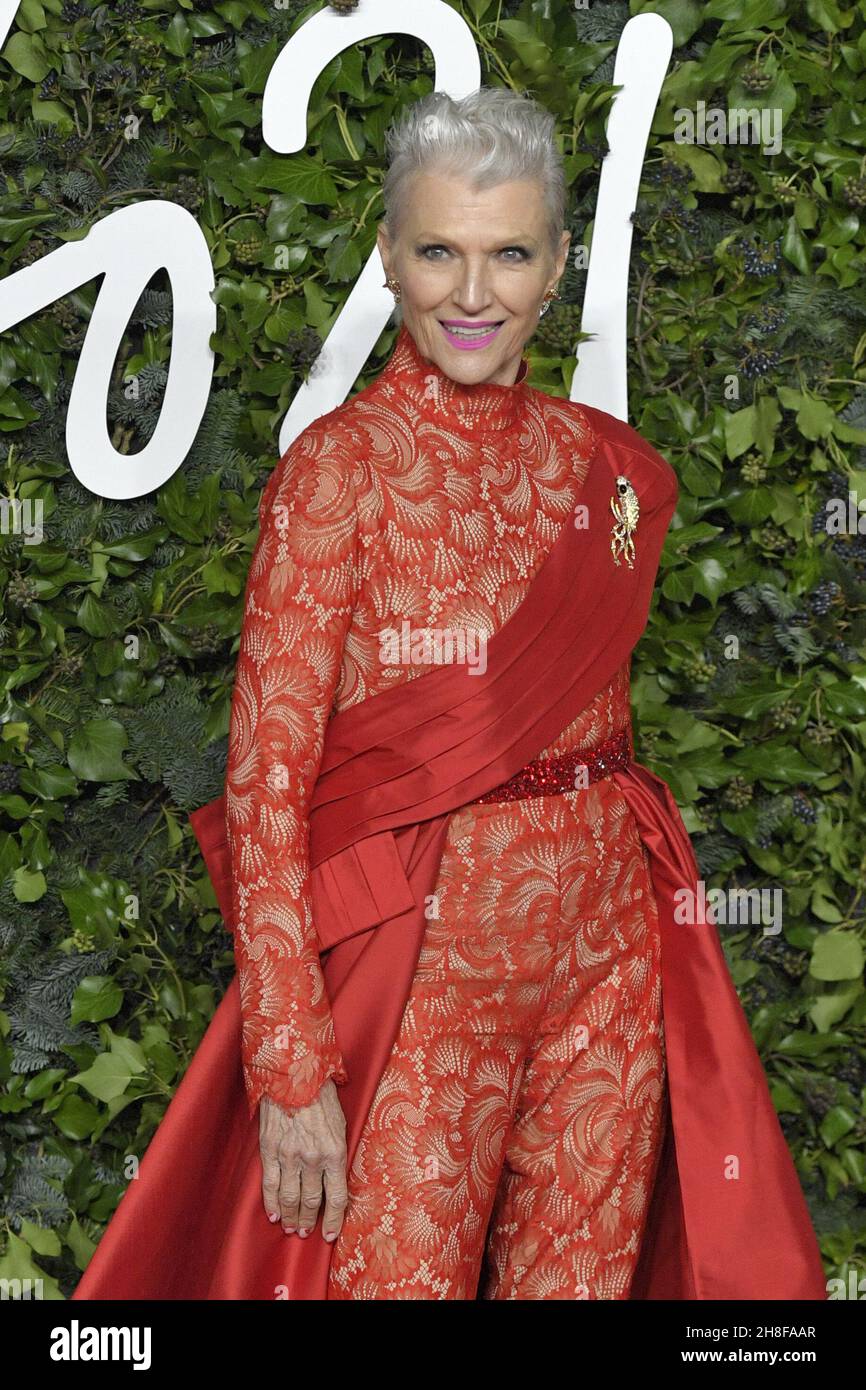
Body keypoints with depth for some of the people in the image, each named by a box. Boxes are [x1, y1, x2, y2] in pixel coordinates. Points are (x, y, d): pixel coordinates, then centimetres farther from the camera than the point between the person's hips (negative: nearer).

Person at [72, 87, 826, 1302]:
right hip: (421, 962, -5)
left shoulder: (610, 467, 5)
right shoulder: (340, 464, -10)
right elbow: (267, 777, -14)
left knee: (584, 1277, 13)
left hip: (608, 951, 5)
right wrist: (290, 1068, -17)